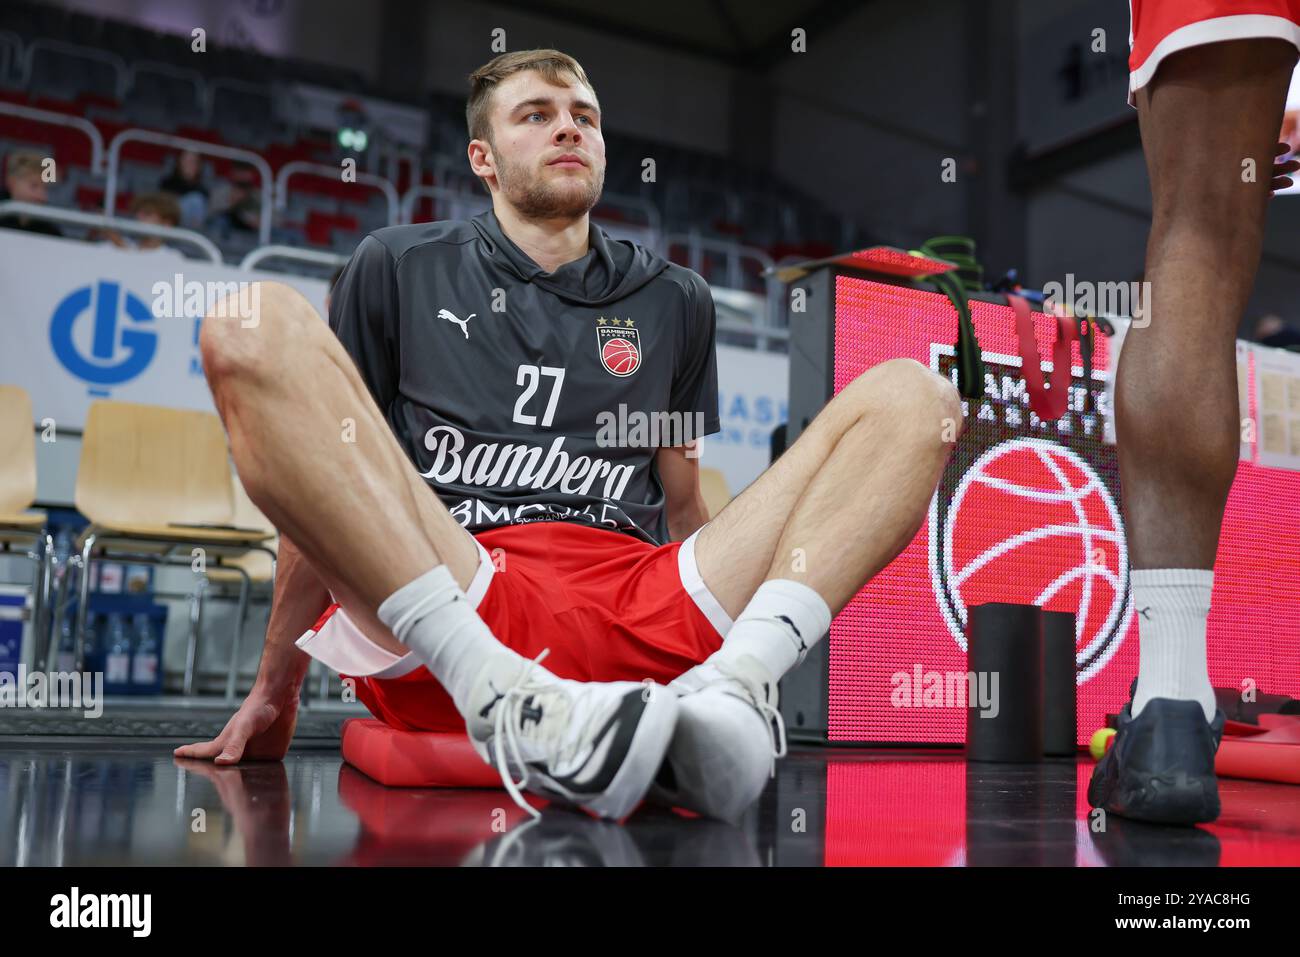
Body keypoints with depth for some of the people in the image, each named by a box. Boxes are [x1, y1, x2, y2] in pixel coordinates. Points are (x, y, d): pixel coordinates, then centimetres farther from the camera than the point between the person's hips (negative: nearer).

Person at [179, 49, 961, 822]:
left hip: (637, 626, 3)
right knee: (255, 325, -21)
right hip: (425, 635, -2)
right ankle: (502, 701, -35)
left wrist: (728, 680, 22)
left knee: (913, 393, -5)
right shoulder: (398, 269, 19)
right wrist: (276, 691, 16)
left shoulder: (675, 301, 24)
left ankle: (734, 682, -31)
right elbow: (330, 498, 18)